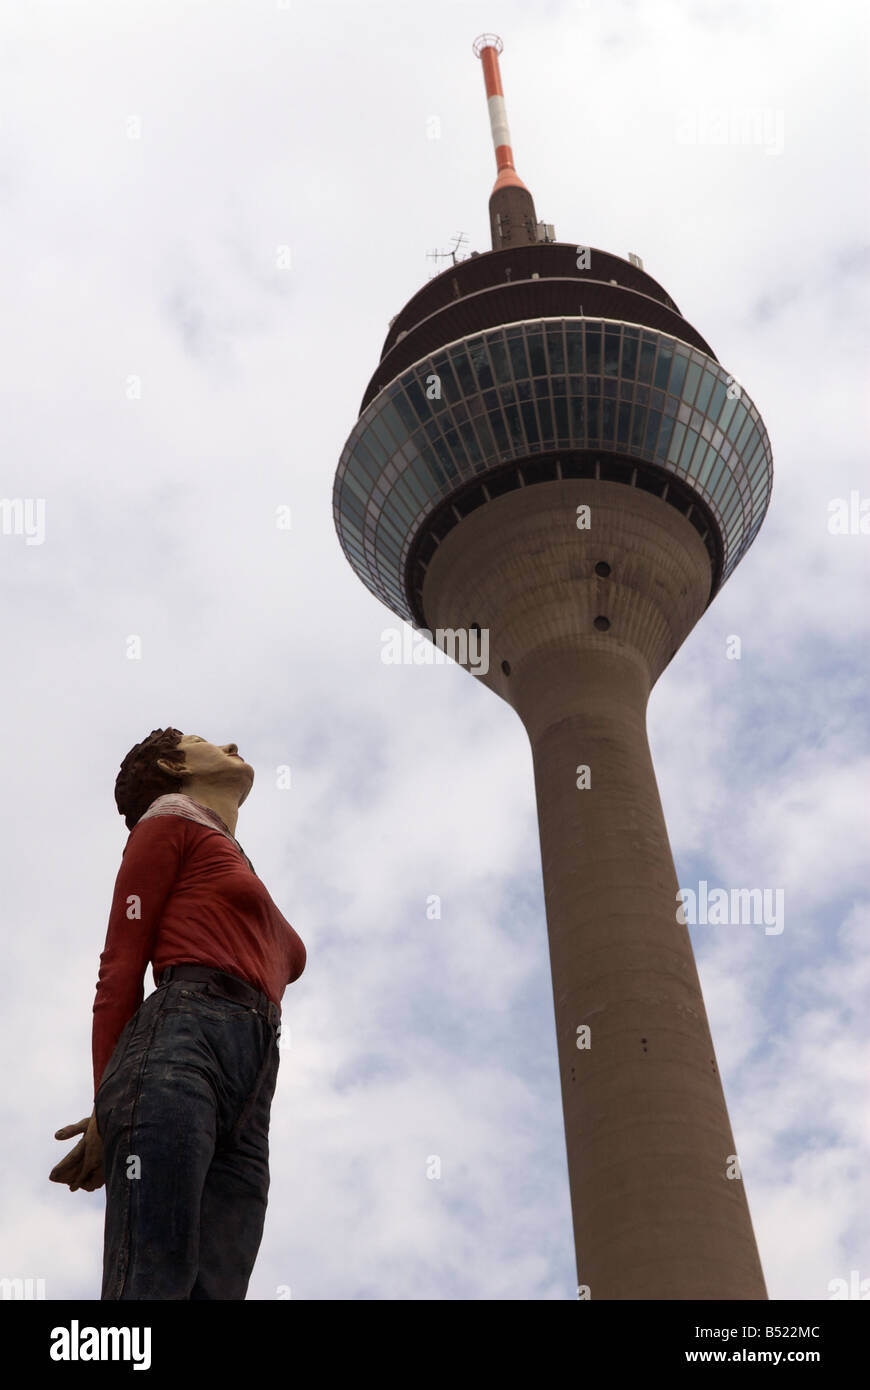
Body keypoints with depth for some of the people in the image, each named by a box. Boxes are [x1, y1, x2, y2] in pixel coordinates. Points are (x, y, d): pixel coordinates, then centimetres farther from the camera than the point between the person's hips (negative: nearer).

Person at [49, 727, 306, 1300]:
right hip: (179, 1047, -6)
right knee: (153, 1283, -21)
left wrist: (120, 1106, 7)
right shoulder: (172, 821, 16)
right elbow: (121, 964, 6)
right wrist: (111, 1108, -4)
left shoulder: (250, 889, 35)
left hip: (248, 1108, 6)